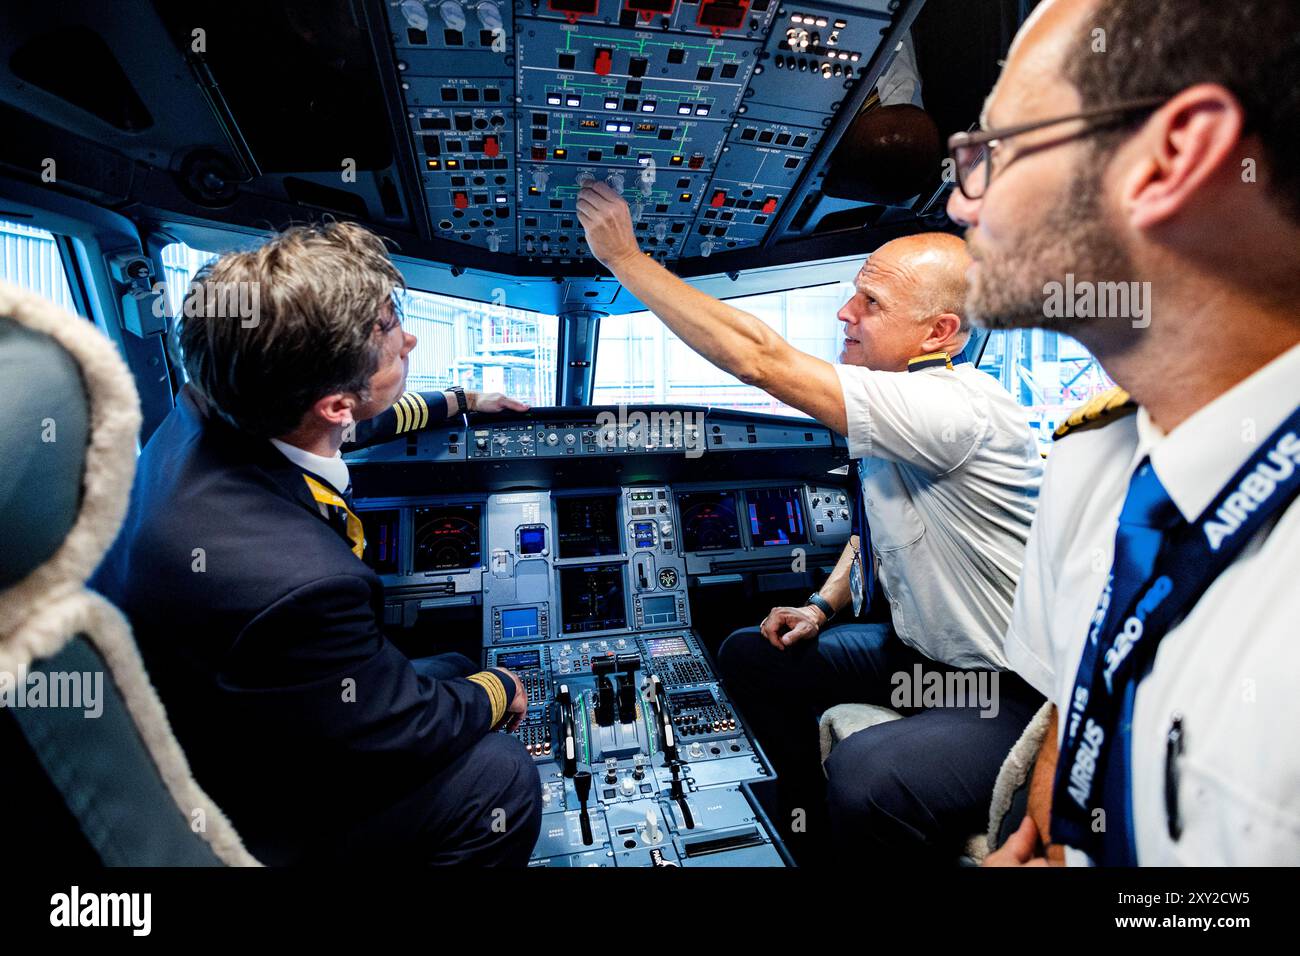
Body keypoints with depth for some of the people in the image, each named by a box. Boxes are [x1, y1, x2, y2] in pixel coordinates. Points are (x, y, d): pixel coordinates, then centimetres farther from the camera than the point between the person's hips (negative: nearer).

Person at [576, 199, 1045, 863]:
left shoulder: (953, 409, -28)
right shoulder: (901, 404, 1)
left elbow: (759, 360, -33)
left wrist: (626, 258, -23)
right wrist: (823, 605, 5)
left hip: (1008, 689, -9)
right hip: (917, 652, 9)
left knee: (862, 776, -35)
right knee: (750, 654, 8)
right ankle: (813, 839, 25)